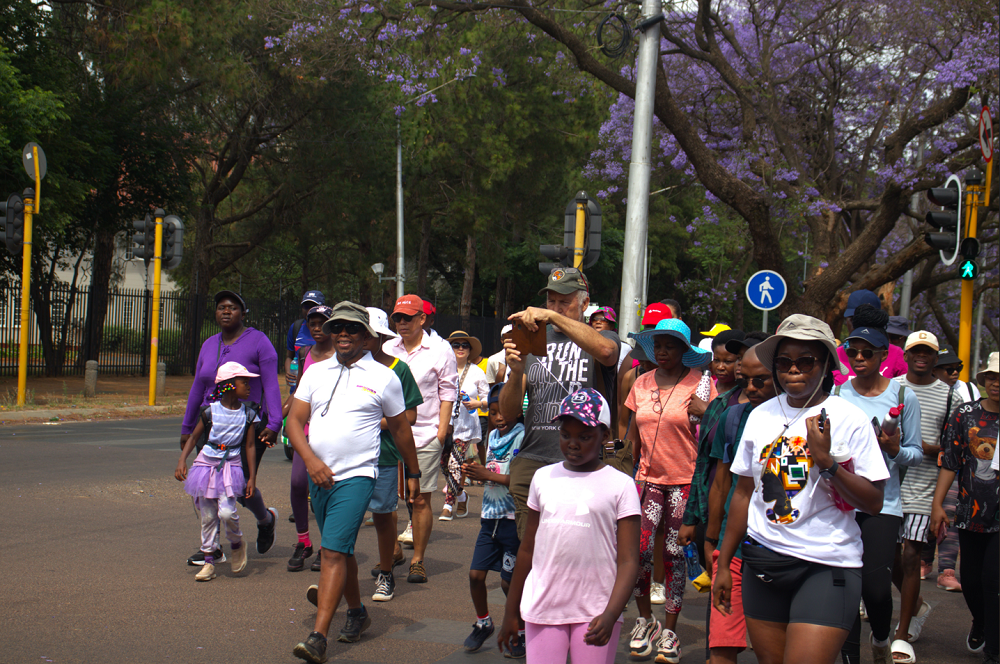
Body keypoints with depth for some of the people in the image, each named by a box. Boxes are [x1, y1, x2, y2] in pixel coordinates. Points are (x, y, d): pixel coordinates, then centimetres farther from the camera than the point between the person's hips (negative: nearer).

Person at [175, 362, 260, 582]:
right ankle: (209, 562, 15)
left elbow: (250, 446, 2)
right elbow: (193, 436, 2)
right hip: (207, 463, 1)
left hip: (231, 466, 0)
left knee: (227, 511, -18)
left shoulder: (247, 414, -1)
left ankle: (237, 544, 12)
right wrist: (182, 461, -10)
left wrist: (252, 477, -2)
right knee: (208, 516, 4)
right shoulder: (211, 411, -5)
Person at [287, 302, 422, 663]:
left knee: (334, 552, -15)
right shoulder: (316, 373, 10)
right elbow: (295, 420, 4)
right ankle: (357, 612, 39)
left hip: (356, 476, -5)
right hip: (319, 477, 5)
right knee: (341, 550, 18)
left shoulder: (384, 377, 1)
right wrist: (311, 460, -11)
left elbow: (401, 429, 10)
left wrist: (412, 473, 16)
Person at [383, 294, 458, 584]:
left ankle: (417, 560, 9)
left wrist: (442, 429, -4)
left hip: (426, 435, -3)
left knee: (421, 499, -1)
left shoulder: (440, 350, 1)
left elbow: (448, 392, 3)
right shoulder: (387, 349, 11)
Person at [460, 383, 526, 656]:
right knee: (475, 574, 4)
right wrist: (474, 473, 4)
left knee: (509, 582, -1)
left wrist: (489, 475, -20)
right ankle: (483, 623, 26)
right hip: (490, 517, 6)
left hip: (513, 519, -6)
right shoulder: (493, 436, 11)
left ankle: (521, 632, 18)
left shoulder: (523, 437, -11)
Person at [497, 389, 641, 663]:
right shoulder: (544, 478, 11)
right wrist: (511, 612, 17)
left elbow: (628, 561, -6)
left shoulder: (620, 485, 0)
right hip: (542, 607, 3)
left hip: (594, 614, -3)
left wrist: (610, 615, -19)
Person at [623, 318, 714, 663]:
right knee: (639, 548, -8)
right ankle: (645, 619, 13)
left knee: (674, 554, 2)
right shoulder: (642, 383, 9)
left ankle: (669, 631, 14)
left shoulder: (699, 384, -4)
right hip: (649, 478, 3)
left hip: (685, 479, -3)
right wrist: (637, 468, 13)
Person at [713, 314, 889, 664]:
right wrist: (723, 565, 15)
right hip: (763, 561, 4)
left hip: (826, 566, -4)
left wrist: (826, 460, -19)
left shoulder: (849, 418, -5)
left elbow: (874, 503, -8)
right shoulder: (761, 416, 8)